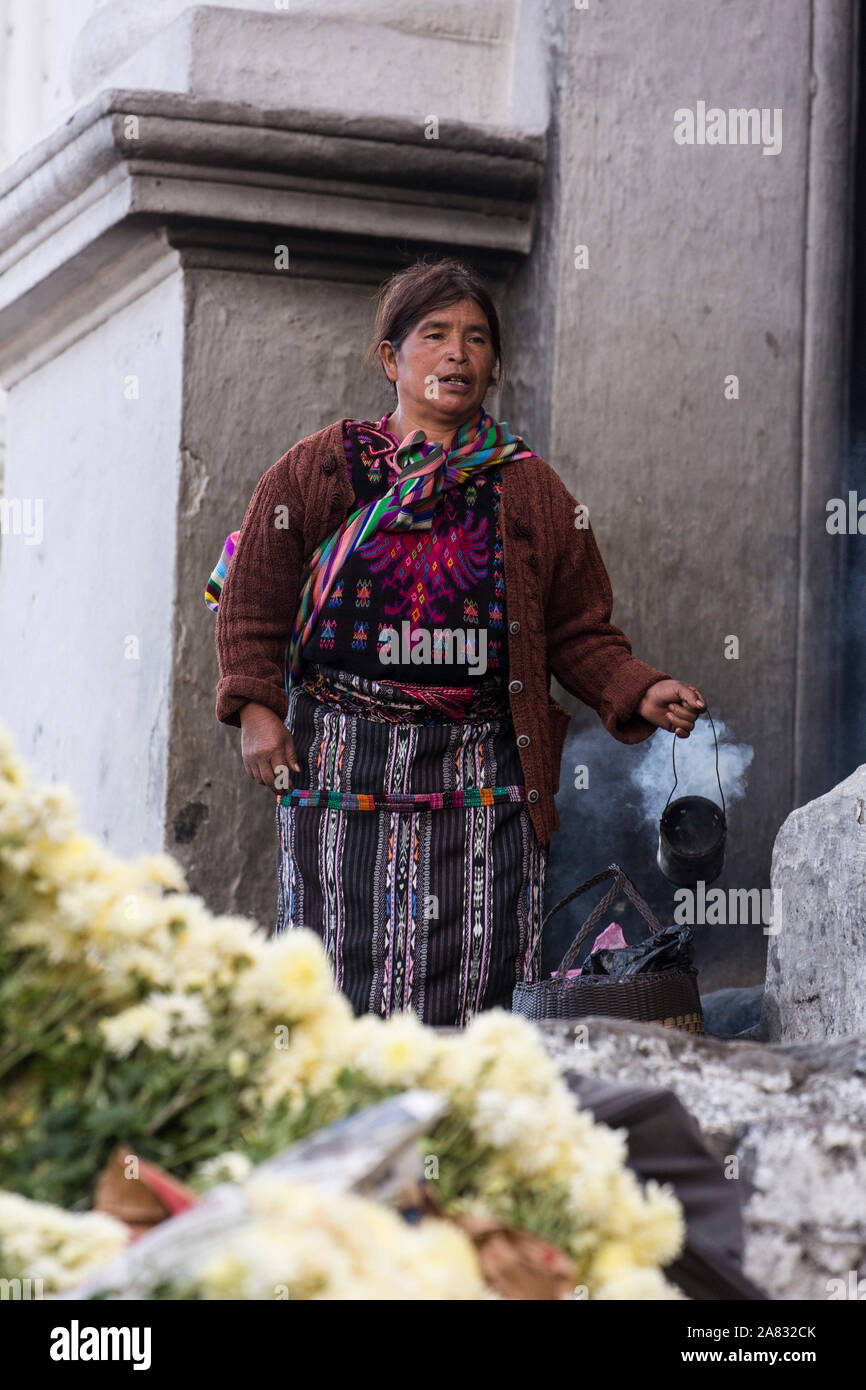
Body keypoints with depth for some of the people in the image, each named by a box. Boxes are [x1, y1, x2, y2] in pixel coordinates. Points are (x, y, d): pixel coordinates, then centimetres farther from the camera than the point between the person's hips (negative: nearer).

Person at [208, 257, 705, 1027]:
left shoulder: (533, 491, 11)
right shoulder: (318, 469, 6)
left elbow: (579, 631, 12)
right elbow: (253, 596, 7)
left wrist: (640, 693, -5)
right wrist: (256, 706, -4)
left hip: (482, 775, 1)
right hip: (343, 758, -1)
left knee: (473, 975, -5)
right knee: (345, 964, -3)